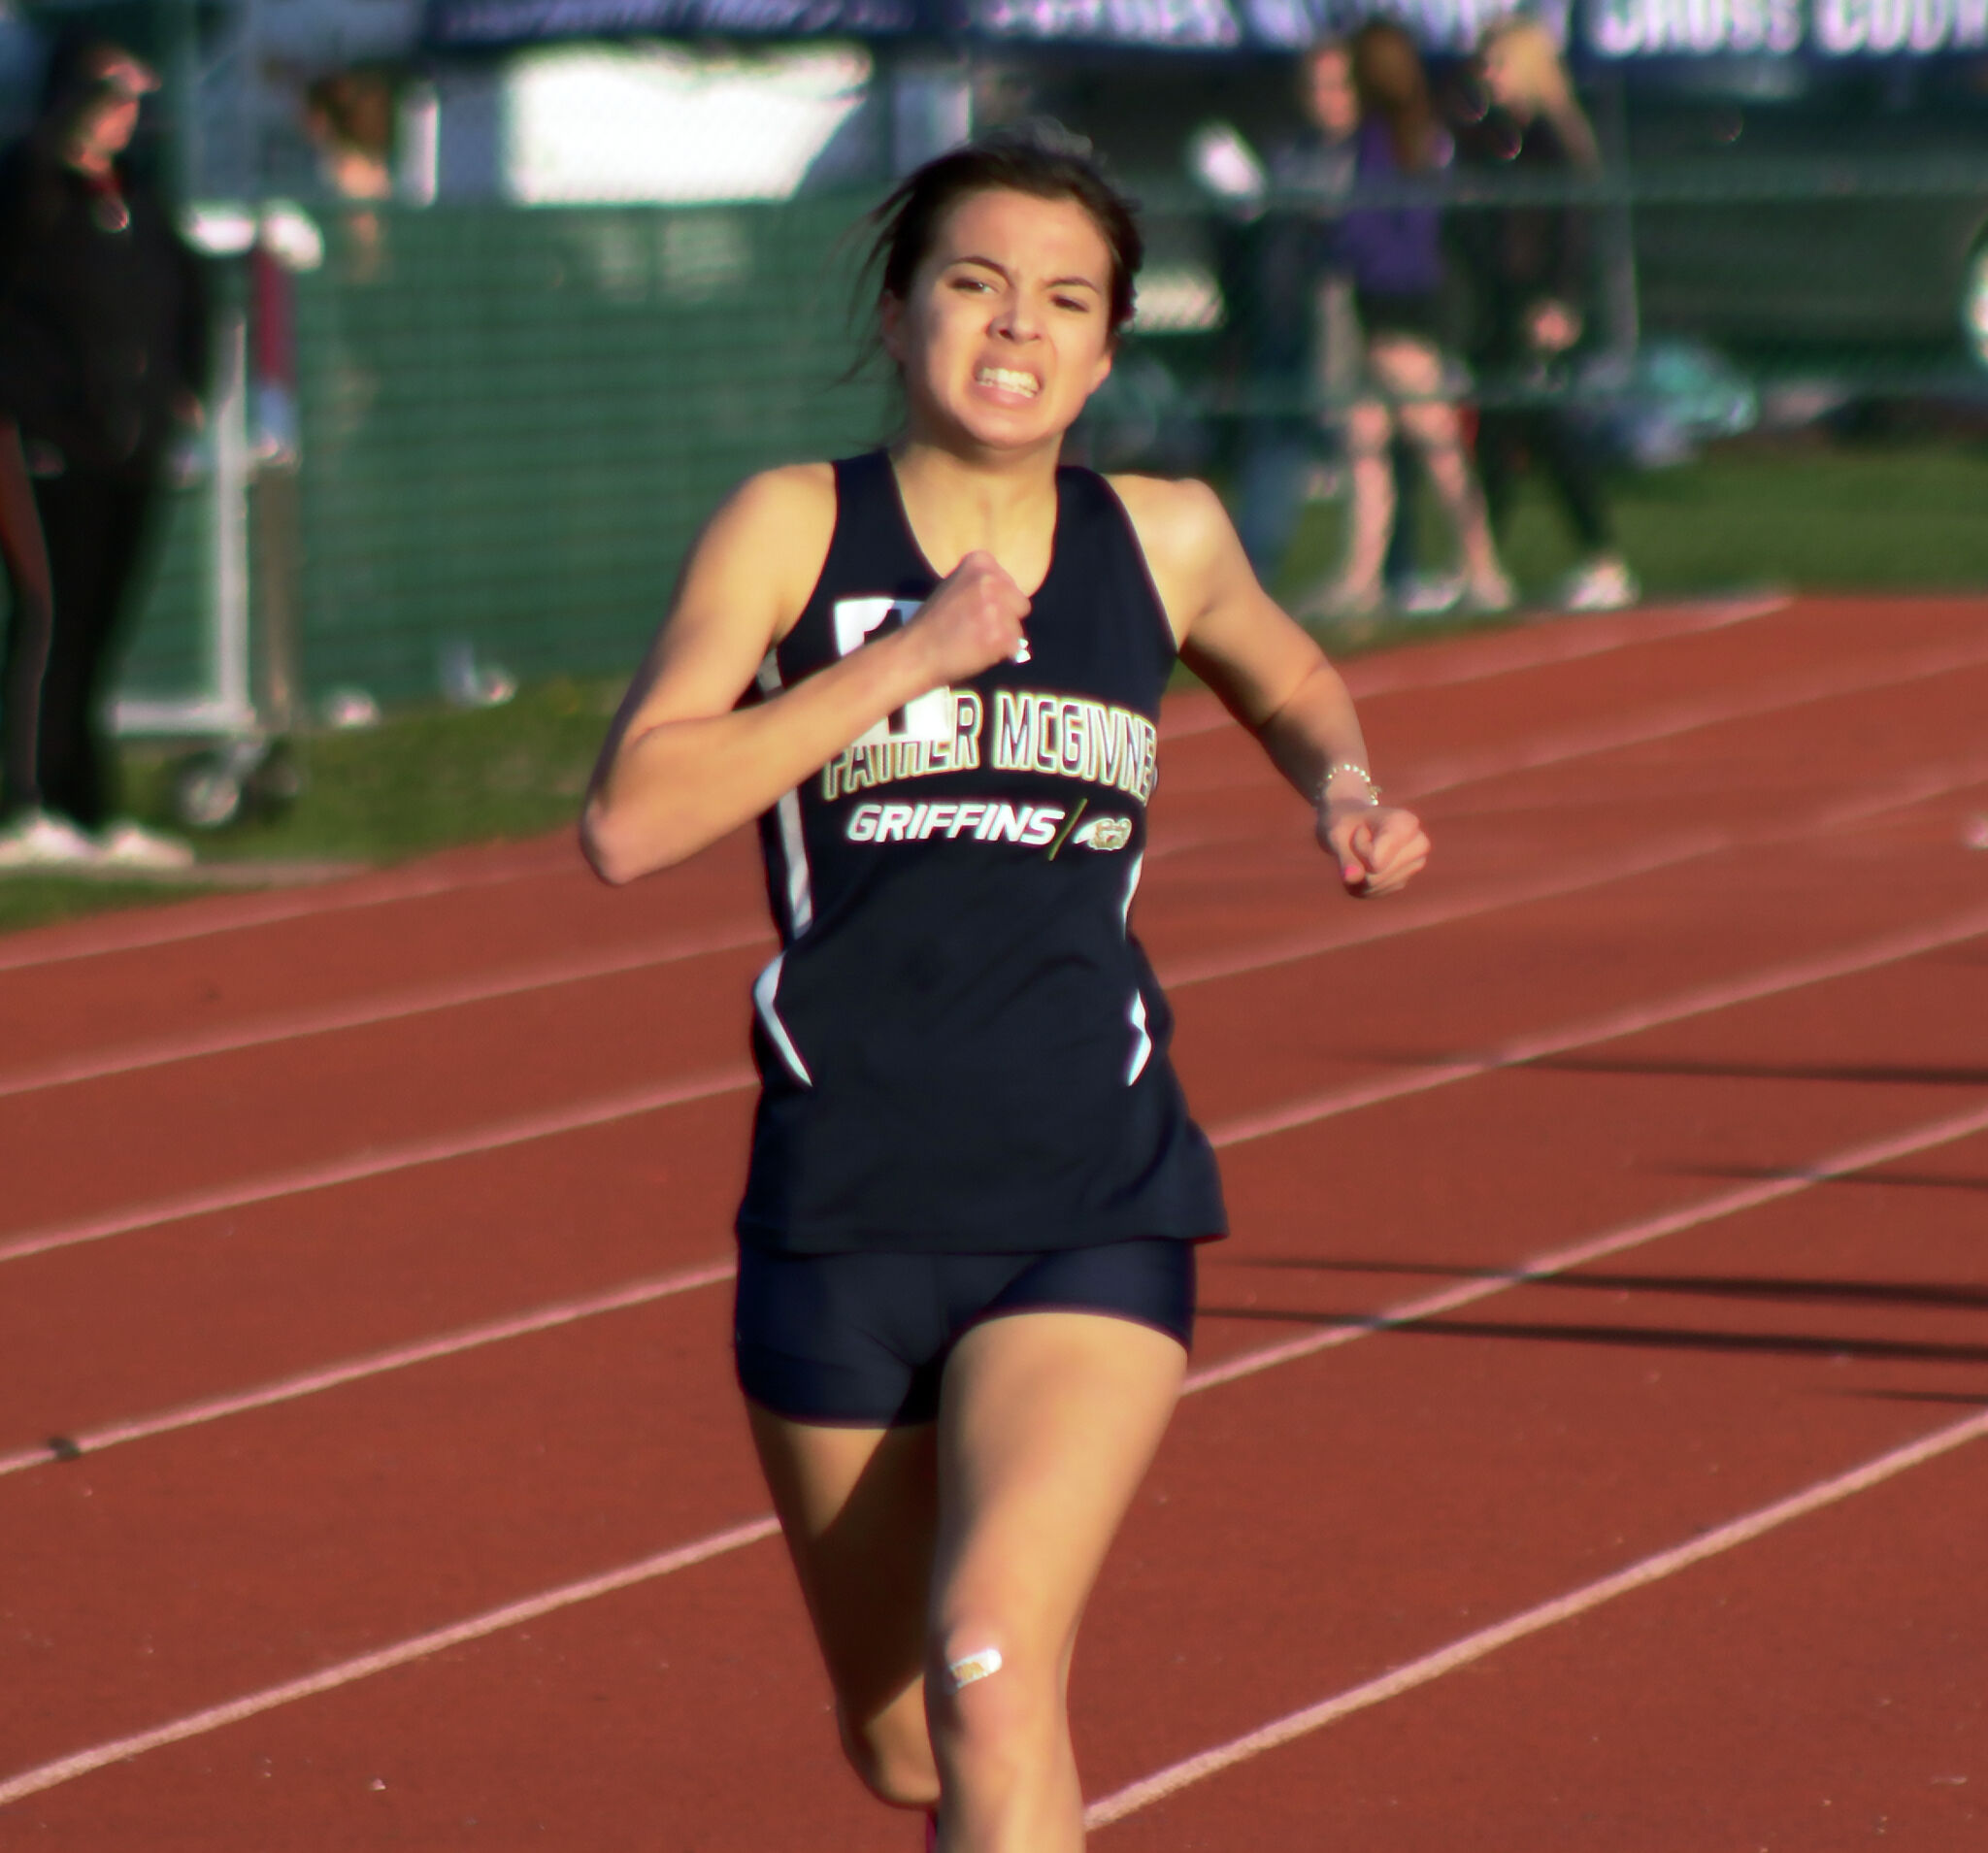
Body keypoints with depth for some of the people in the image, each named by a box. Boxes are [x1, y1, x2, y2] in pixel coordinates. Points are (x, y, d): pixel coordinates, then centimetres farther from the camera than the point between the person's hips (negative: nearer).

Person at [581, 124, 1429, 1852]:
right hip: (839, 1214, 1)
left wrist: (1345, 783, 7)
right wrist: (911, 656, -16)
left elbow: (1291, 682, 29)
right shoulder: (791, 528, -1)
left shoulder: (1165, 539, 6)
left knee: (988, 1664, -22)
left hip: (1092, 1212, -1)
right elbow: (628, 821, -14)